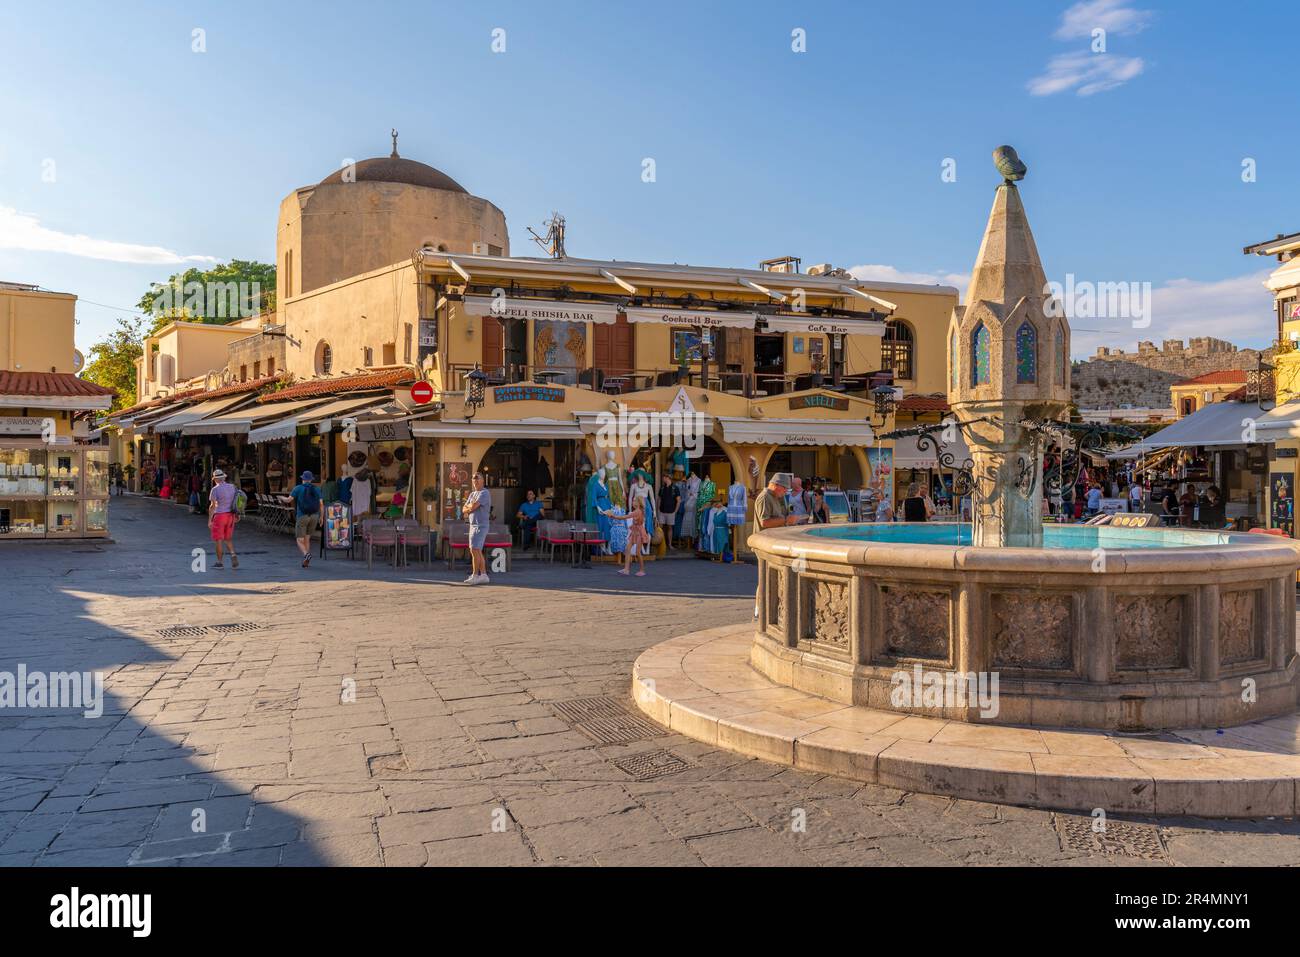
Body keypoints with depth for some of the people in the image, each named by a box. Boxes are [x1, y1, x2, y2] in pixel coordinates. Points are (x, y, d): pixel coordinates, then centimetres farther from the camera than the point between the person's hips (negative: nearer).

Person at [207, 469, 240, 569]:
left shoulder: (215, 489, -12)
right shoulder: (232, 487, 4)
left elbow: (212, 506, -15)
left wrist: (209, 520, -12)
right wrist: (237, 515, 20)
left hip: (219, 516, -5)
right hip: (230, 516, 5)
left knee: (219, 540, 5)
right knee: (228, 538, 16)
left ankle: (219, 562, 10)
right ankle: (233, 555, -7)